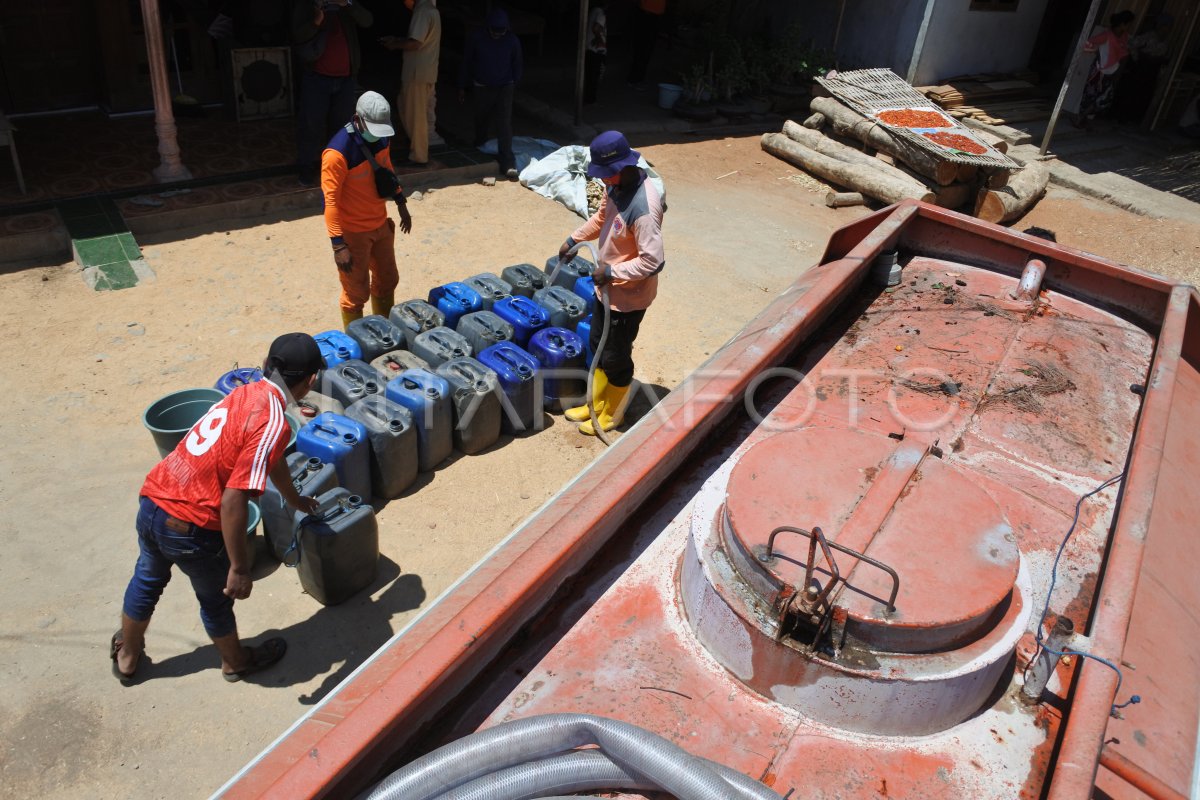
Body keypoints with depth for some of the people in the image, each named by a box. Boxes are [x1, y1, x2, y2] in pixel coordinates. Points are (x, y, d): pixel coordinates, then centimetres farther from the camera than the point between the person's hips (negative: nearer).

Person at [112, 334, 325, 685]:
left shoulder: (246, 393, 6)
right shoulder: (272, 423, -22)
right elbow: (232, 502, -27)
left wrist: (295, 499, 38)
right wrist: (239, 569, -17)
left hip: (152, 502, 7)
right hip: (191, 527, -7)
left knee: (147, 580, 31)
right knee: (216, 598, 20)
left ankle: (126, 658, 56)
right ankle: (236, 662, 47)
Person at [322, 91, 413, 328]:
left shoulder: (380, 137, -4)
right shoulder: (338, 152, -26)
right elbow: (331, 200, -24)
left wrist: (401, 204, 19)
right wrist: (338, 244, -24)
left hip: (381, 225, 7)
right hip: (354, 233, -7)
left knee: (387, 281, 20)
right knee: (357, 293, 6)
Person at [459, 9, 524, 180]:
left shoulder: (513, 40, -10)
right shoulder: (476, 38, -12)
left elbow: (518, 63, 6)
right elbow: (467, 62, -1)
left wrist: (515, 84, 13)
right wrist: (462, 87, 3)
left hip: (504, 88, -1)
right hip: (481, 88, 1)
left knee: (504, 124, -11)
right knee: (481, 121, 17)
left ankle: (508, 163, -12)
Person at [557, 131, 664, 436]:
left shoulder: (643, 207, -32)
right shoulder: (618, 185, -3)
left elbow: (653, 261, -32)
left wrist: (612, 271, -24)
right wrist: (574, 238, 15)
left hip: (629, 295, -9)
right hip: (608, 287, 9)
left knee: (616, 358, 9)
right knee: (598, 347, 22)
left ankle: (612, 414, 32)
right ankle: (596, 404, 41)